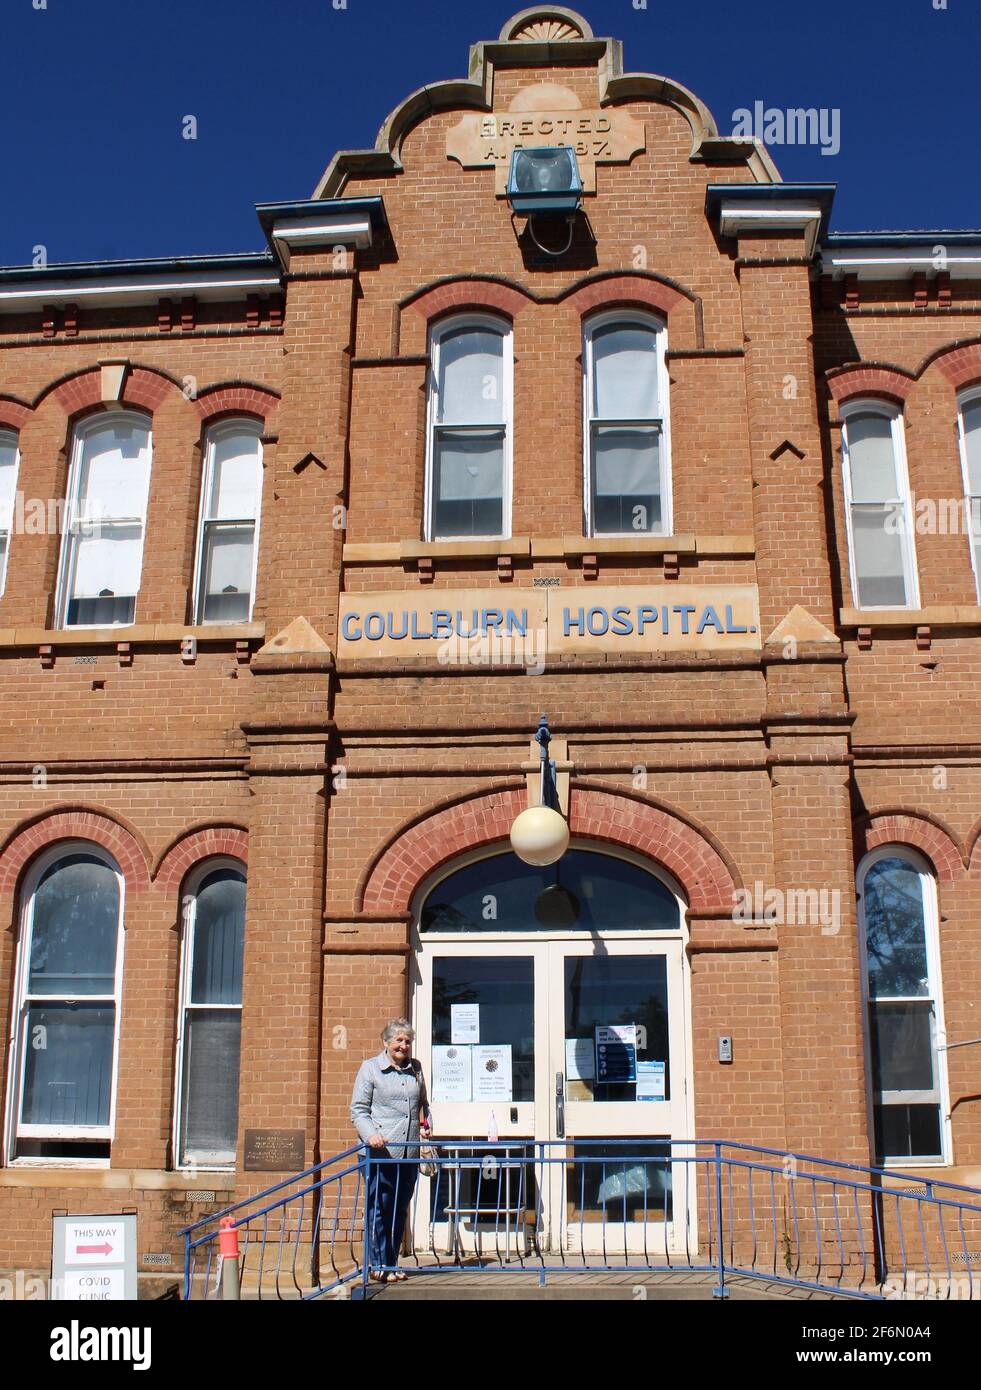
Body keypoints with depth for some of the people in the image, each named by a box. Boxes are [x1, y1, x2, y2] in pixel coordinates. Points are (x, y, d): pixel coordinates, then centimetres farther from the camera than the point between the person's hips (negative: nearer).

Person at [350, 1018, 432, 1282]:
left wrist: (426, 1125, 10)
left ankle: (392, 1263, 19)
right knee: (379, 1209, -3)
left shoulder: (415, 1069, 15)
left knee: (400, 1210, 10)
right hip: (380, 1152, -5)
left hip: (410, 1153, 5)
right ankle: (379, 1264, 6)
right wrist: (371, 1134, -18)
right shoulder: (370, 1068, 1)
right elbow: (358, 1110, -2)